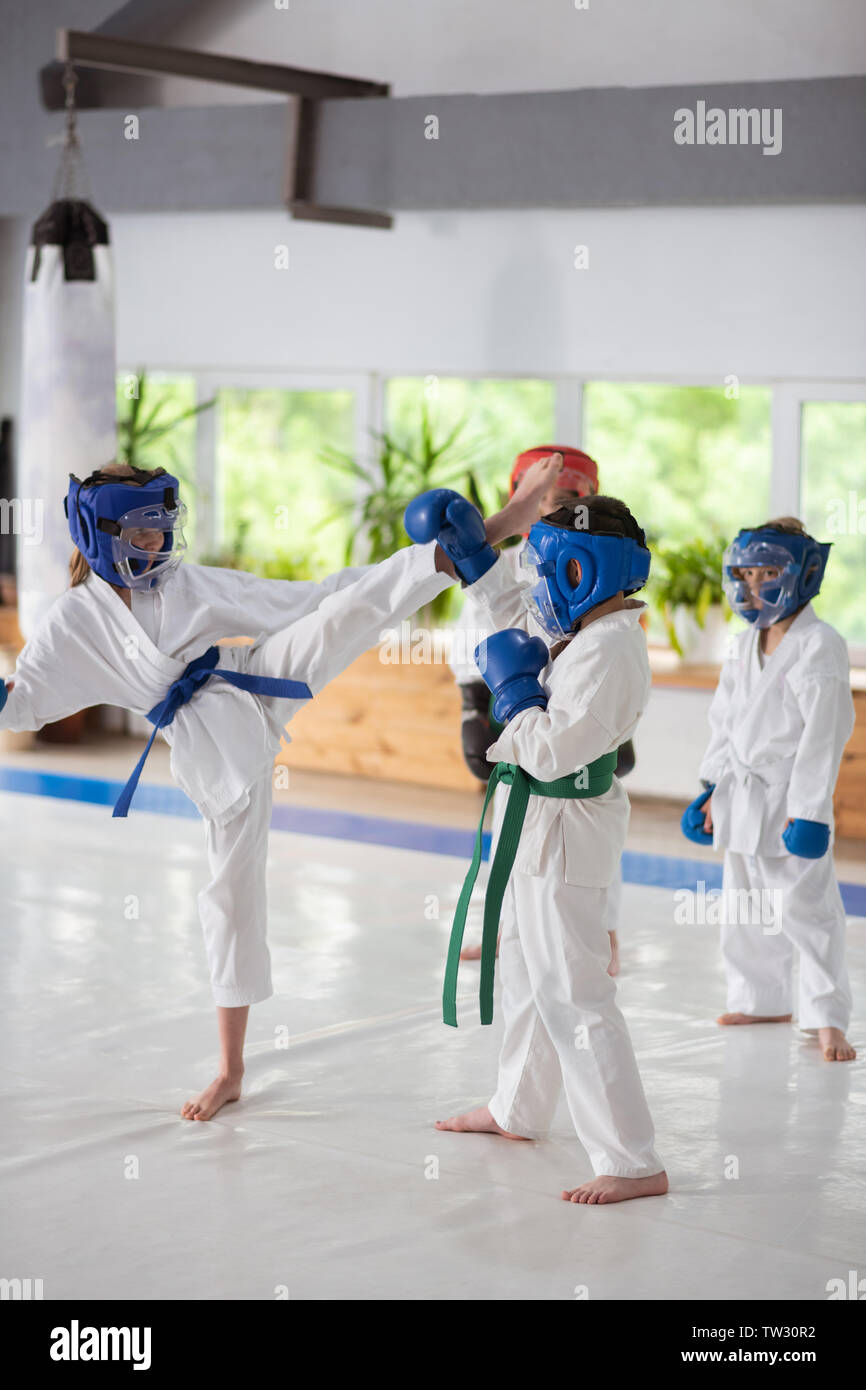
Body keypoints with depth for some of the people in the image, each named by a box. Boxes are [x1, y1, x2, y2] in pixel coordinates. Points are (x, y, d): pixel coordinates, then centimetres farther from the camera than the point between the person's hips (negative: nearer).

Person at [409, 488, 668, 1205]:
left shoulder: (607, 649, -25)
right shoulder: (586, 629, 6)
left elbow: (551, 750, -29)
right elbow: (510, 603, 26)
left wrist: (514, 687, -15)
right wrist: (463, 548, 21)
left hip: (566, 826, -11)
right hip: (541, 821, 11)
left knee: (572, 992, -10)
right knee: (528, 971, 25)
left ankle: (634, 1163, -8)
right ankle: (518, 1110, 43)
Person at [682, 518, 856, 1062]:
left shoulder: (819, 645, -13)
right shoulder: (747, 644, 10)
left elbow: (824, 733, -17)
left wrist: (808, 810, -20)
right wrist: (714, 790, 14)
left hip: (791, 795, -8)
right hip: (742, 793, 8)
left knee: (803, 906, -8)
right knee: (746, 905, 16)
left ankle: (827, 1016, 0)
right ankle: (763, 999, 30)